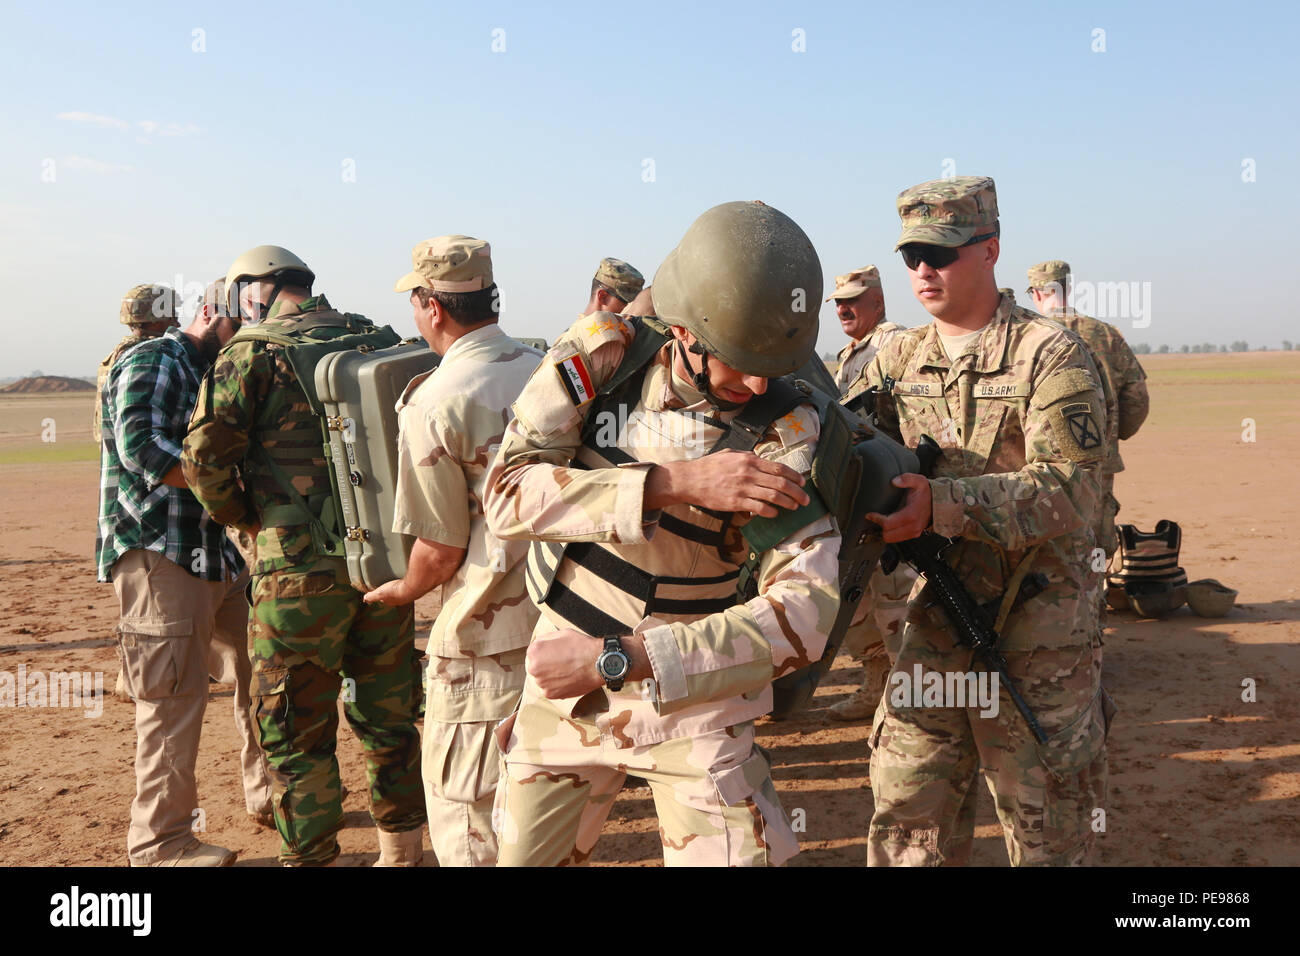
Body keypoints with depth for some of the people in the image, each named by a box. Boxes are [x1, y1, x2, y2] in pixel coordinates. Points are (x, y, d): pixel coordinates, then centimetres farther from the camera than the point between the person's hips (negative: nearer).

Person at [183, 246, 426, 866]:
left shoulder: (253, 353, -6)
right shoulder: (381, 344, 9)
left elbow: (206, 458, -8)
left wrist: (241, 516, 9)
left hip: (302, 567, -5)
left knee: (296, 734, 8)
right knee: (388, 719, 18)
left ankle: (310, 856, 16)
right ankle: (401, 851, 30)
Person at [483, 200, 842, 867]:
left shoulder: (788, 429, -18)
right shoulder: (603, 354, -12)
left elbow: (805, 612, -25)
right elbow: (506, 492, -20)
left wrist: (615, 658, -30)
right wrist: (675, 483, -32)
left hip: (691, 694, -2)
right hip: (561, 683, 3)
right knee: (522, 854, 18)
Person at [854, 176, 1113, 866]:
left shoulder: (1050, 355, -10)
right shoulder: (897, 360, 8)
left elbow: (1070, 489, -21)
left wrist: (941, 505, -33)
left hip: (1036, 628, -4)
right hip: (935, 620, 5)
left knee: (1047, 829, 10)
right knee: (908, 819, 11)